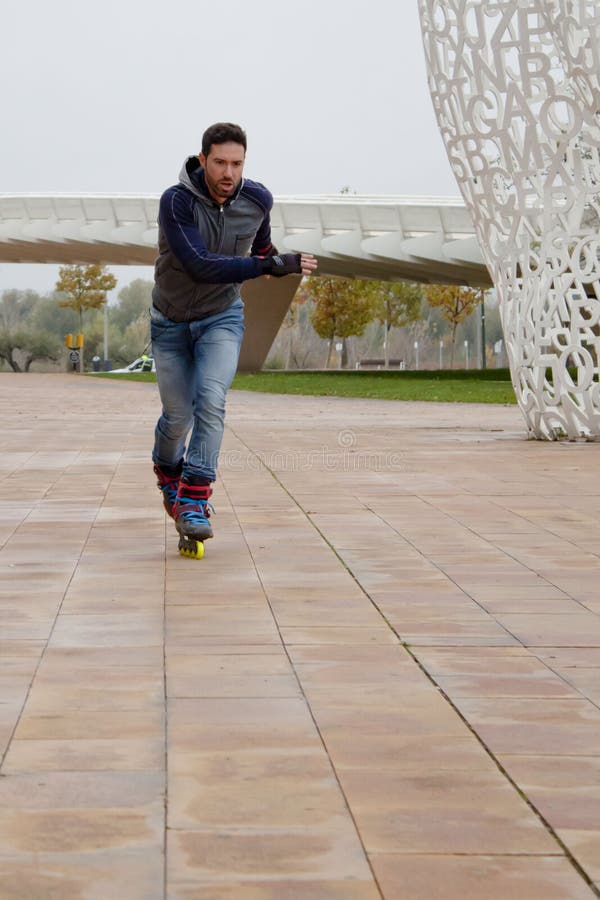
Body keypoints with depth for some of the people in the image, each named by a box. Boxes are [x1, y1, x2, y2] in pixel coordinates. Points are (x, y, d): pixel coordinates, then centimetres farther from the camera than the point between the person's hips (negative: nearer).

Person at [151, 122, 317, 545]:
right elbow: (201, 266, -36)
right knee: (178, 415, 7)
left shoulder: (257, 199, -13)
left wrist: (266, 253, 33)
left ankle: (194, 501, -18)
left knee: (211, 402, -21)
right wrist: (270, 265, -41)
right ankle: (168, 472, 40)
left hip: (221, 318, 1)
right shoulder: (176, 201, -26)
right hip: (172, 321, -1)